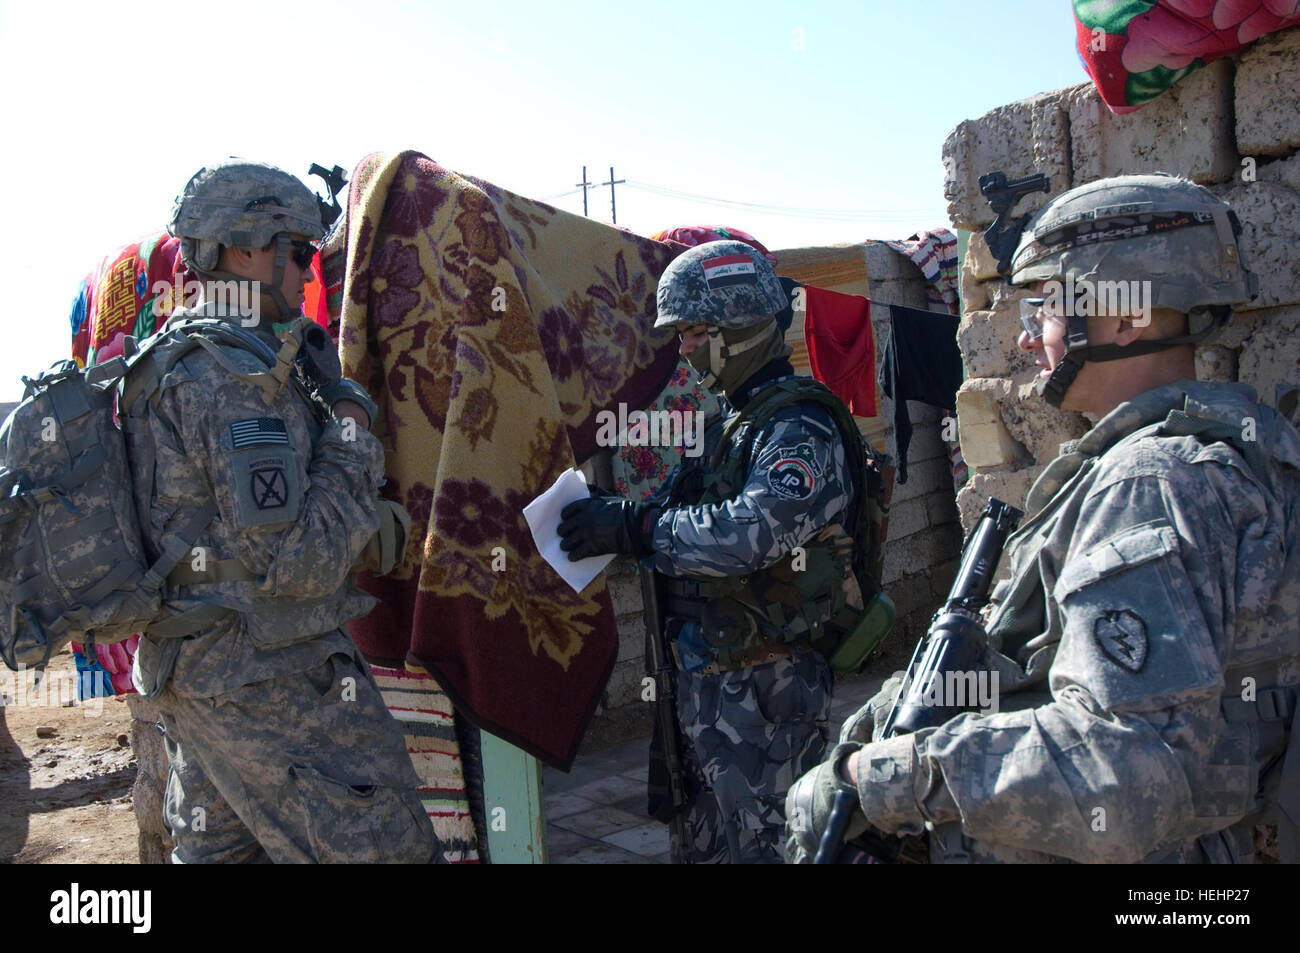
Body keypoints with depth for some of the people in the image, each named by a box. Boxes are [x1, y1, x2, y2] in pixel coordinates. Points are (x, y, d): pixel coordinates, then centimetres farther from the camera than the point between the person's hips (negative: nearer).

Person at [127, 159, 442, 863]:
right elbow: (300, 562, -24)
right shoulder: (237, 376, -19)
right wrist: (352, 434, -12)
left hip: (189, 673, 10)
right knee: (382, 848, -3)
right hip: (268, 685, -10)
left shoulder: (167, 360, 12)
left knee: (216, 848, 21)